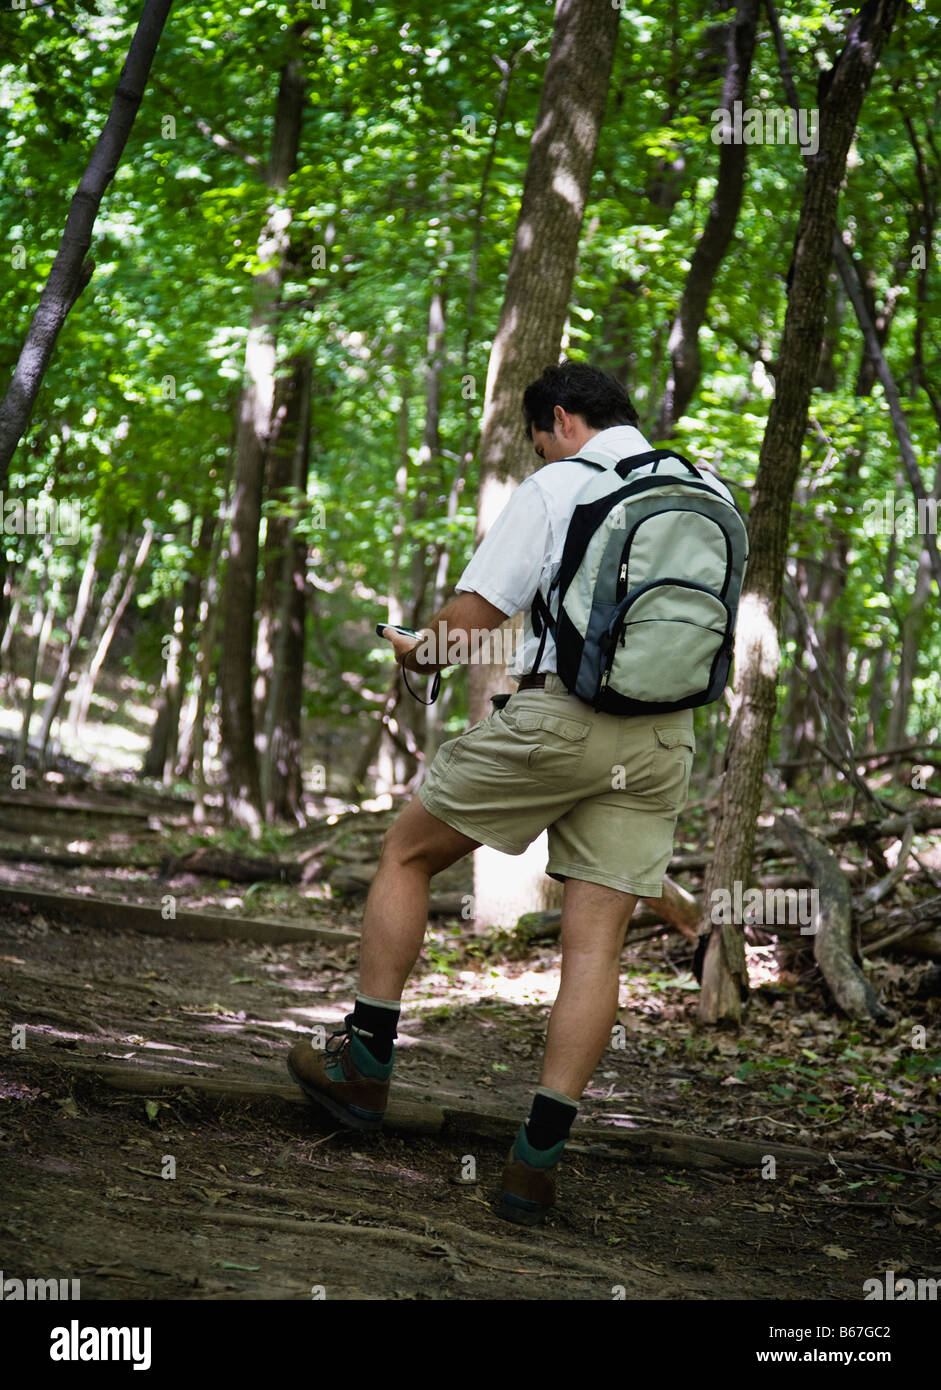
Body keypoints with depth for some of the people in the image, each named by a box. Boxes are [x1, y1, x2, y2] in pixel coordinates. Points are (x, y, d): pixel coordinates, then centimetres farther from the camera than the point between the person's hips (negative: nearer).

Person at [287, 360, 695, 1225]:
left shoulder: (555, 488, -3)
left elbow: (470, 621, -7)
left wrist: (419, 654, 13)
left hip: (558, 719, -5)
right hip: (664, 737, 5)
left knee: (407, 854, 14)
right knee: (597, 940, 2)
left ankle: (364, 1064, 16)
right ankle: (539, 1156, 0)